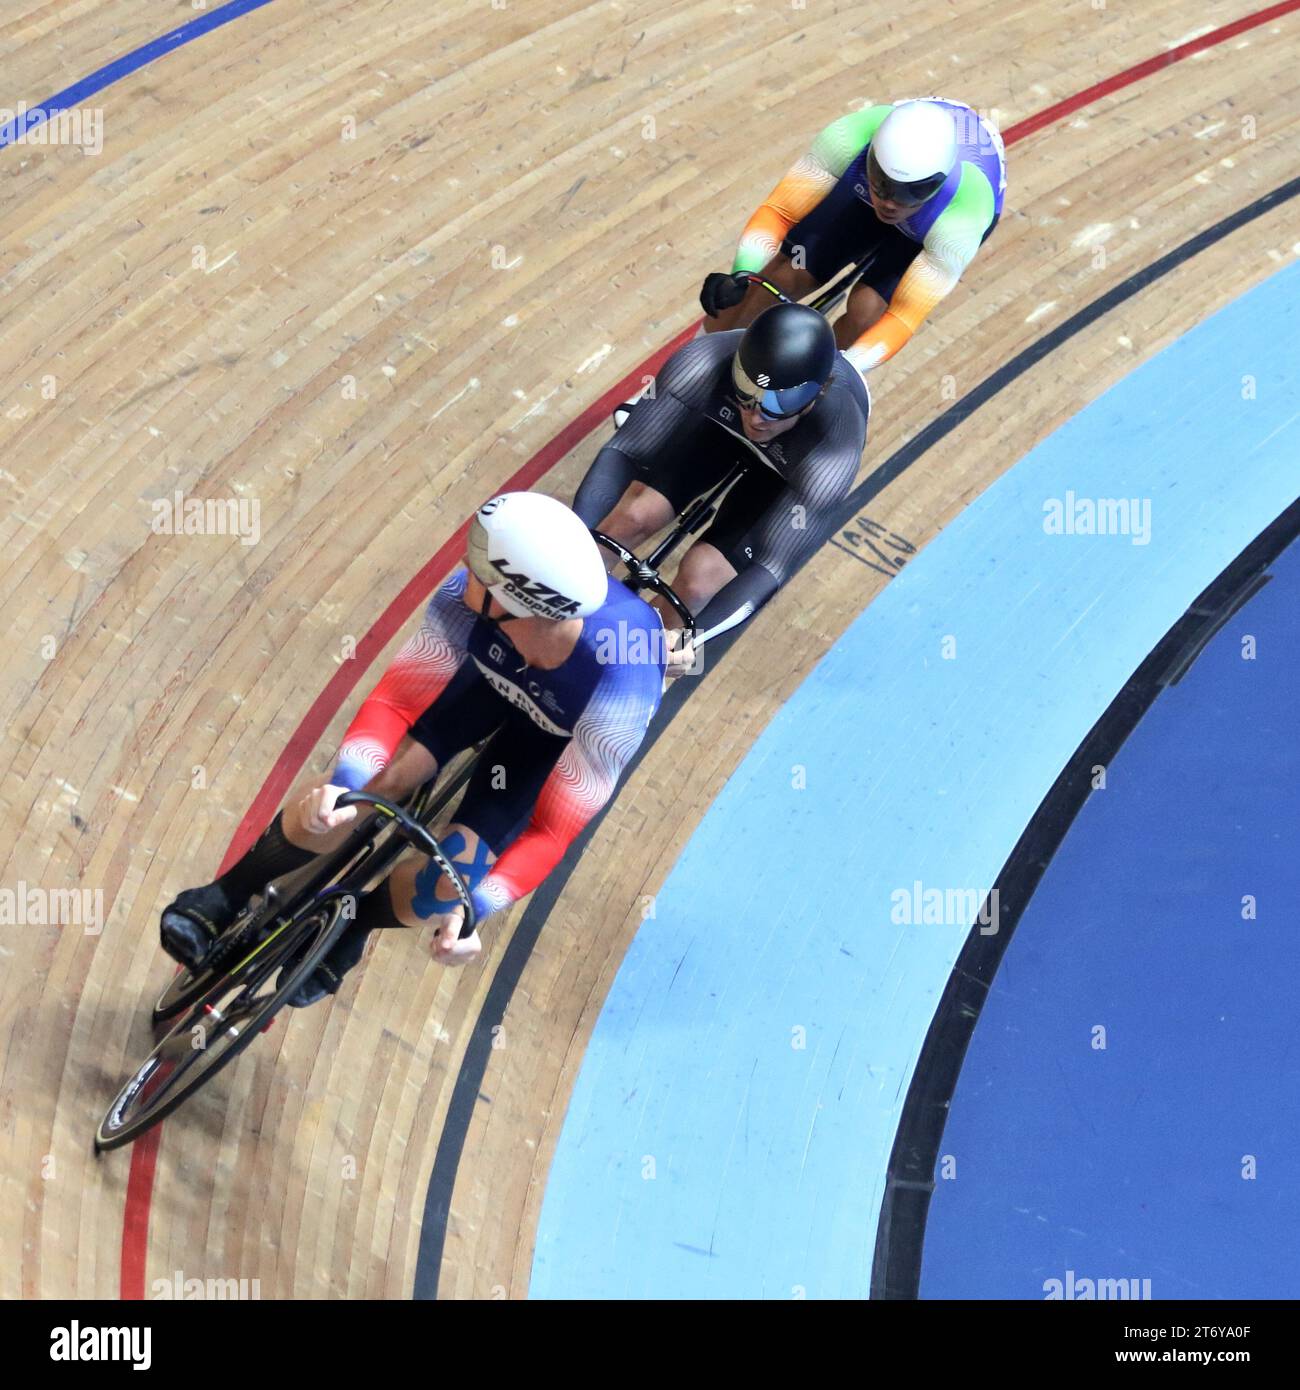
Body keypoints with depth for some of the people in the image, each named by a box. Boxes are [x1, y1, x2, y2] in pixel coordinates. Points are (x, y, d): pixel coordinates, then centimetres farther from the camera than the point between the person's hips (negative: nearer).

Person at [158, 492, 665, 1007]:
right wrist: (344, 786, -46)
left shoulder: (620, 690, -42)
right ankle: (221, 903, 7)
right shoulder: (471, 595, -37)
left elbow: (554, 828, -33)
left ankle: (344, 938, 18)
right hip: (493, 671, 2)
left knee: (444, 886, -15)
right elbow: (397, 698, -29)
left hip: (561, 731, -2)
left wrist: (473, 908, -43)